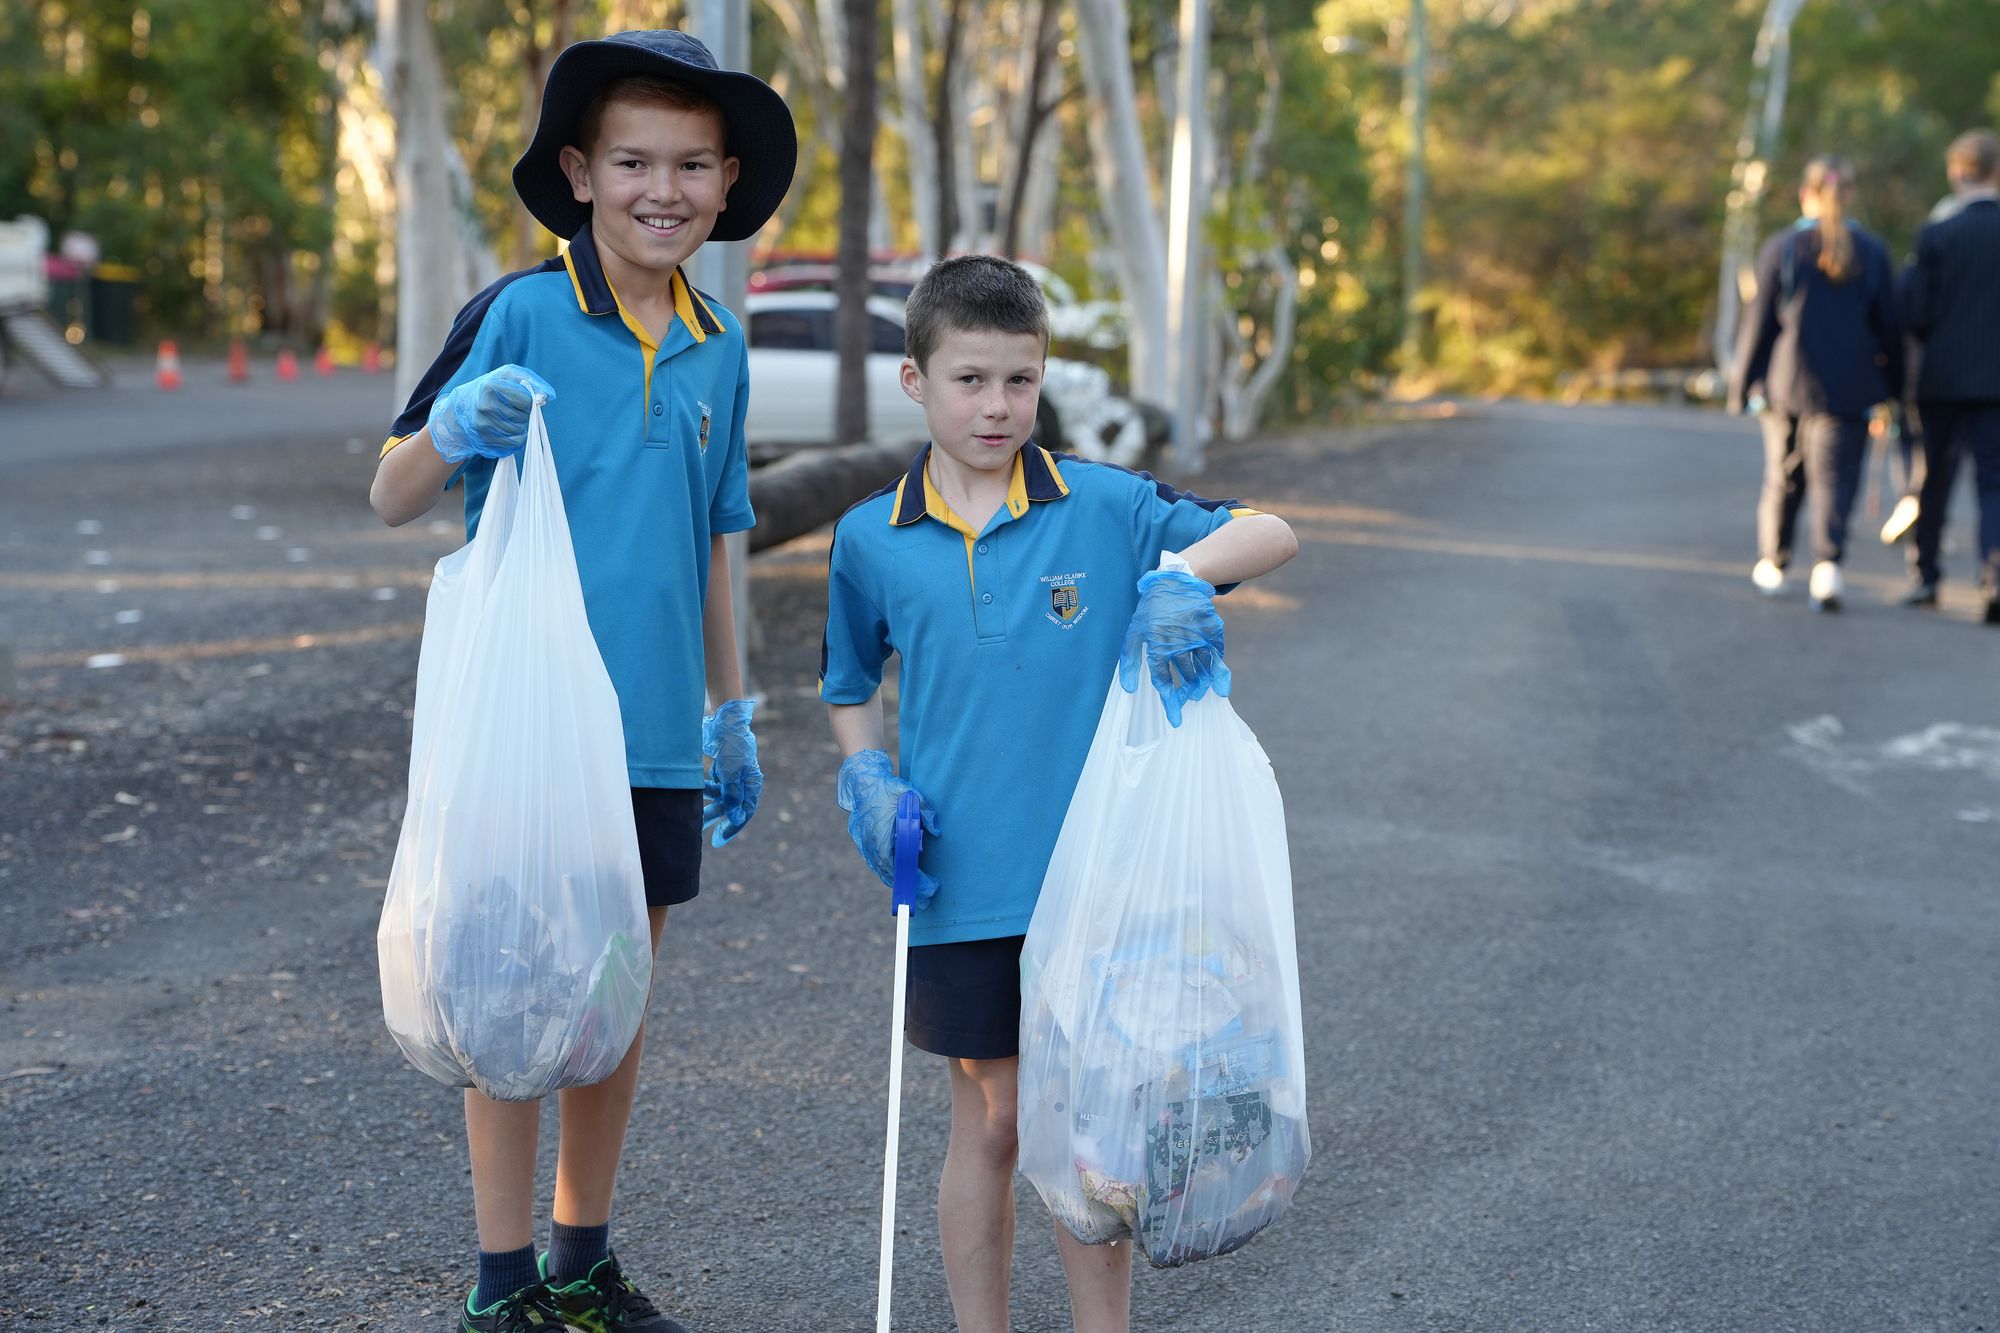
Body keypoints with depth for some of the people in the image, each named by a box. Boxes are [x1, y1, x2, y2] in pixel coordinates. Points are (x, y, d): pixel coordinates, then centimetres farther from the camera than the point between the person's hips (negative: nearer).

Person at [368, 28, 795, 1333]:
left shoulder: (720, 346, 7)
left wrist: (733, 718, 18)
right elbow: (391, 498, -7)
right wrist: (451, 431, -28)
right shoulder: (521, 314, -8)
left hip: (657, 732, 5)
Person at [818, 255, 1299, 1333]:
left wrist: (1181, 572, -23)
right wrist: (866, 781, -1)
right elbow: (849, 687, 16)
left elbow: (1272, 535, -4)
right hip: (960, 888, 1)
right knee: (987, 1126, 11)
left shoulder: (1104, 506, -4)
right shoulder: (870, 539, 1)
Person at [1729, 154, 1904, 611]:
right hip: (1850, 388, 0)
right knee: (1835, 480, -2)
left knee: (1783, 478, 15)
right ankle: (1828, 562, -23)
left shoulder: (1780, 248, -3)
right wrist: (1894, 387, 13)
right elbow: (1889, 325, 5)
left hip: (1788, 385, 0)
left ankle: (1771, 565, 28)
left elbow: (1759, 322, -2)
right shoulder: (1871, 252, 1)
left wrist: (1744, 385, 4)